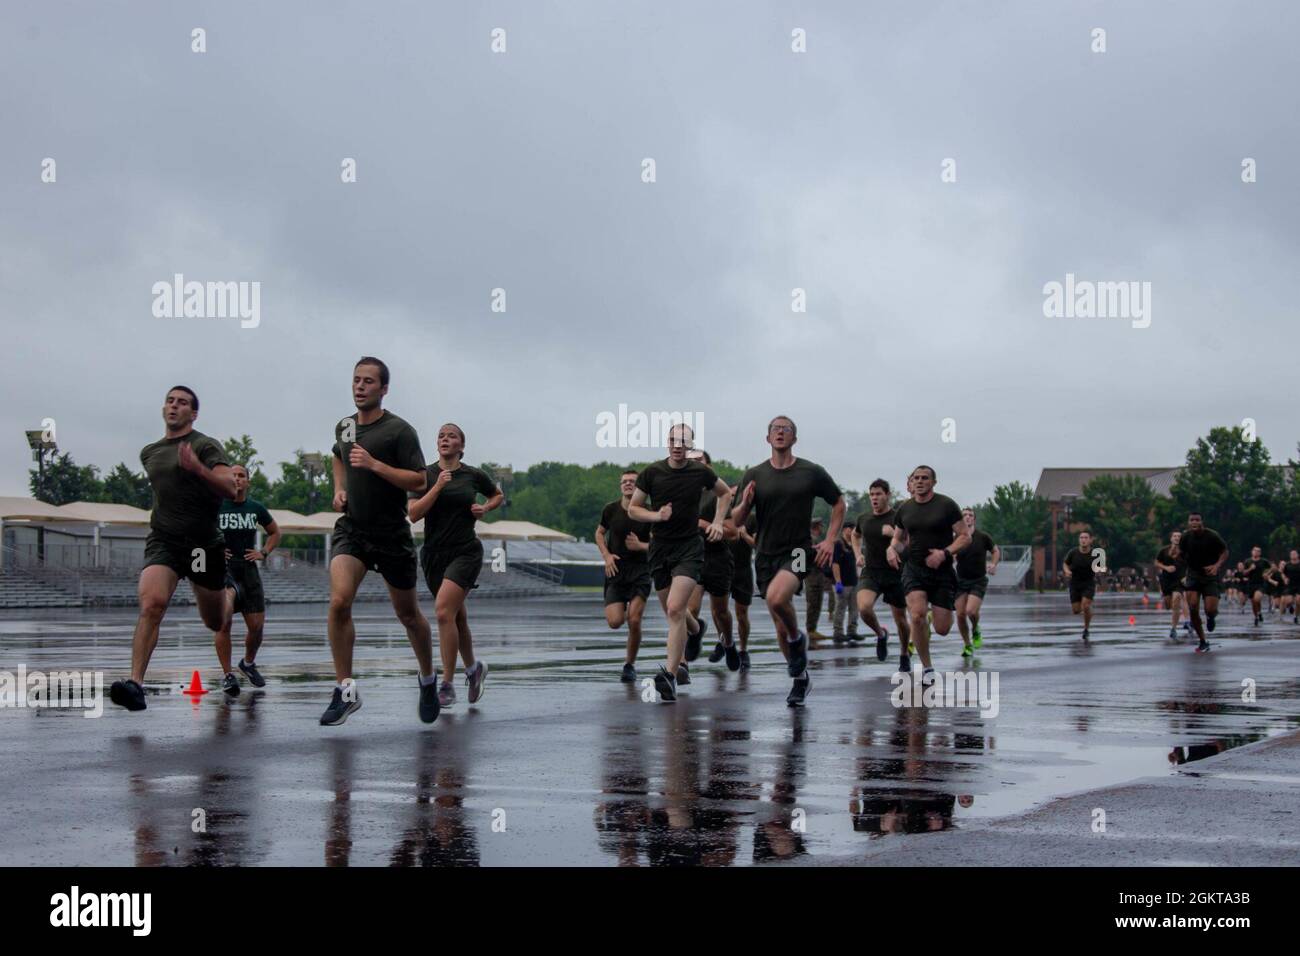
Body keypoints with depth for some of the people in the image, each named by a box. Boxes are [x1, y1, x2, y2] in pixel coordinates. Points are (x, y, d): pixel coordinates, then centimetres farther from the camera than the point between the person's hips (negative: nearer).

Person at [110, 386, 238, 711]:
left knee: (215, 621, 13)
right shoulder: (148, 453, 14)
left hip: (204, 543, -2)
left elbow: (230, 487, -19)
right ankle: (135, 684, -33)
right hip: (163, 541, 3)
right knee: (151, 603, -25)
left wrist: (198, 468, -33)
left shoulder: (206, 446, -5)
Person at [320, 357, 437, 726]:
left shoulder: (399, 430, -10)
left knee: (408, 614, 10)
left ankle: (428, 680, 35)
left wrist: (374, 464, -25)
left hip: (391, 533, -3)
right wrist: (339, 489, 13)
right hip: (351, 529, 3)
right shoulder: (343, 427, 7)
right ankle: (345, 690, -12)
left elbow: (419, 481, -16)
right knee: (338, 601, -20)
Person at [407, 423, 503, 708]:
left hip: (466, 553, -3)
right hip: (434, 554, 3)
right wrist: (438, 487, -17)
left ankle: (447, 685, -14)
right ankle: (473, 669, 37)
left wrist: (485, 508, 0)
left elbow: (498, 495, 20)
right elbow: (413, 514, -10)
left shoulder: (474, 475, 1)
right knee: (457, 617, 13)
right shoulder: (425, 475, 0)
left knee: (443, 611, -19)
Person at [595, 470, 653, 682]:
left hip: (640, 571, -1)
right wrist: (606, 555, -1)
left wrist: (641, 546, -17)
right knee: (615, 622, -10)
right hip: (615, 570, 2)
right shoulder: (611, 509, 0)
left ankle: (630, 665, 6)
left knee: (634, 621, -14)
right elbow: (599, 533, 15)